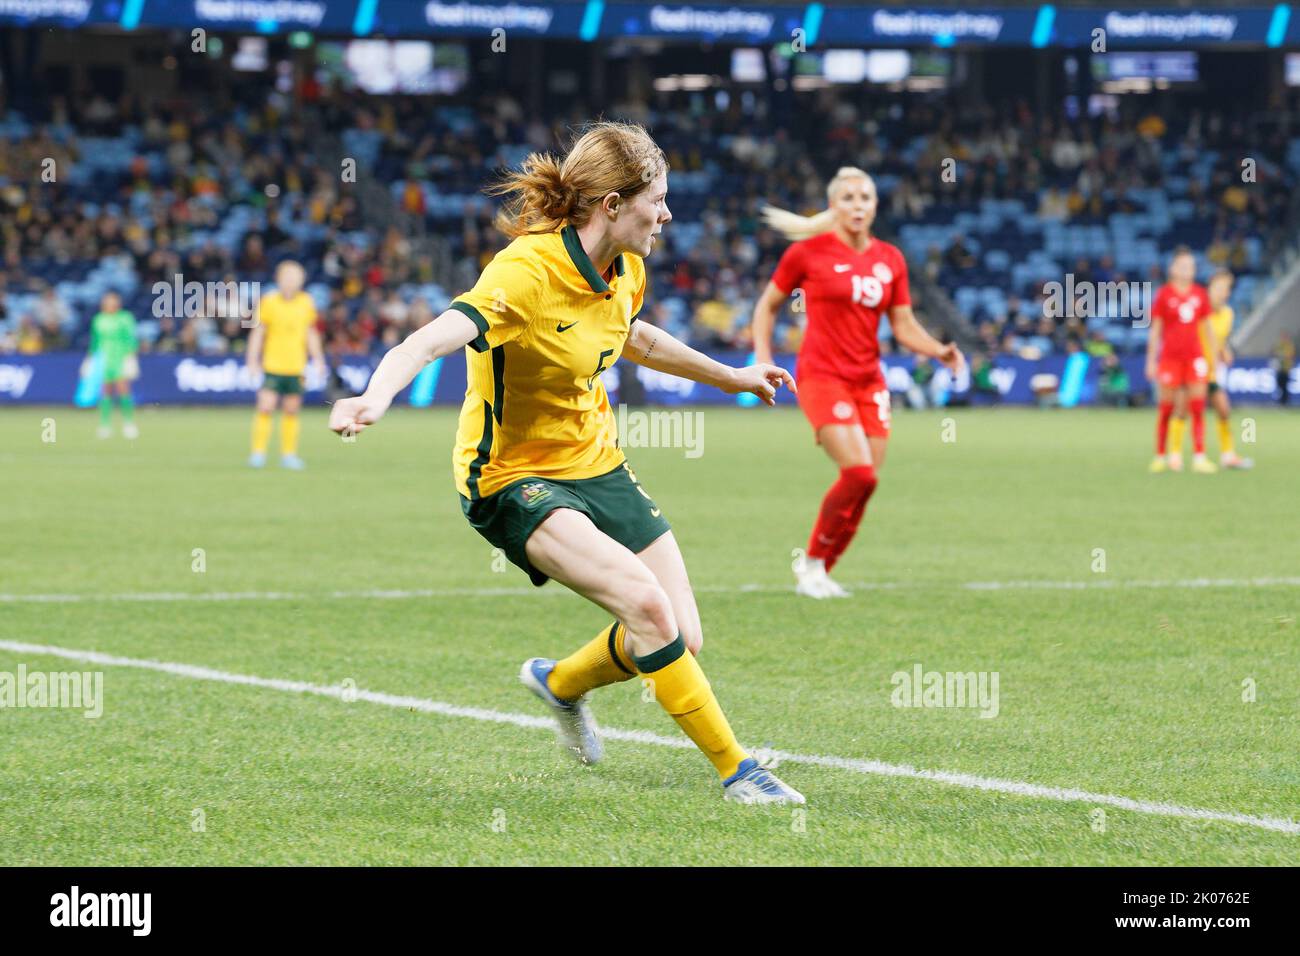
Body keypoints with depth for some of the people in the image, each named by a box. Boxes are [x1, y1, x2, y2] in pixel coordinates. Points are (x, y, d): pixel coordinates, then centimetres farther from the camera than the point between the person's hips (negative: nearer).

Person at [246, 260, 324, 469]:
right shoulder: (268, 302, -5)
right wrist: (252, 360, -7)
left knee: (292, 410, 6)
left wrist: (317, 358, 8)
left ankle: (288, 454, 14)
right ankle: (258, 452, -4)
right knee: (266, 407, -11)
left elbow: (310, 333, 13)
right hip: (272, 365, -3)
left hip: (296, 366, 3)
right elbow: (258, 332, -2)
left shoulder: (306, 303, 4)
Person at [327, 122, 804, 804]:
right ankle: (734, 769, -15)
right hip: (513, 479, -8)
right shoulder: (525, 273, -25)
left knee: (679, 638, 0)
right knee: (642, 598, -28)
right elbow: (430, 342, -40)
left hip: (597, 464, 8)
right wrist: (375, 396, -60)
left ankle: (561, 682, 33)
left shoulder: (625, 270, 0)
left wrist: (729, 376, 35)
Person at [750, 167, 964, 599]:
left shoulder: (890, 260, 8)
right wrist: (762, 357, -2)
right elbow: (767, 305, 8)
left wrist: (940, 351, -7)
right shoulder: (807, 253, -3)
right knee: (859, 473, -20)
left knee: (862, 487, -1)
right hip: (822, 375, -5)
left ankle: (818, 573, 16)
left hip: (869, 381, 5)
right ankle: (813, 561, -1)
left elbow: (904, 327, 10)